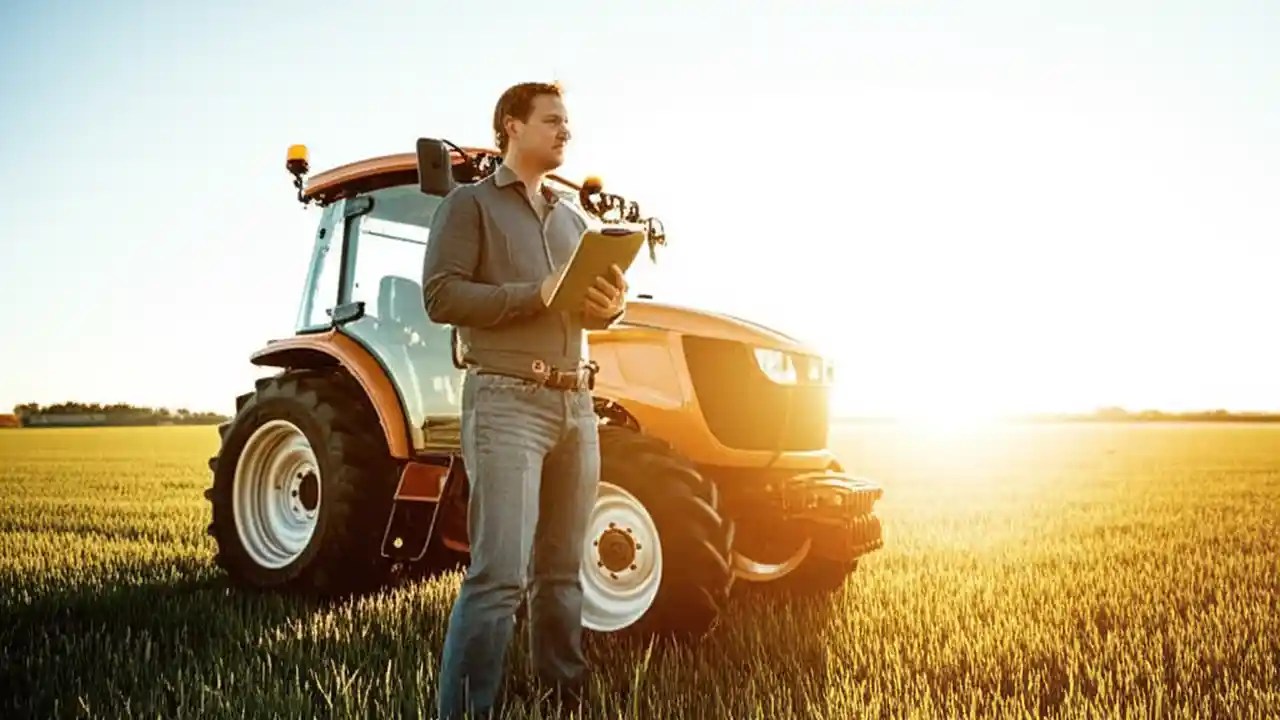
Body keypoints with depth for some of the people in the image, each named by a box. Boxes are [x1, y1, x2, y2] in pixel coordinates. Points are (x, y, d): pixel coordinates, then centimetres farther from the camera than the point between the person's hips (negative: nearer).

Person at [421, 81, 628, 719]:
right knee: (500, 575, -13)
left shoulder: (572, 220, 21)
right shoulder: (469, 203, 2)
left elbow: (593, 310, 21)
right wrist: (539, 296, -17)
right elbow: (441, 296, -10)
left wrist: (611, 306, -3)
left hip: (575, 404, 7)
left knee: (561, 570, 11)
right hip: (506, 401, -6)